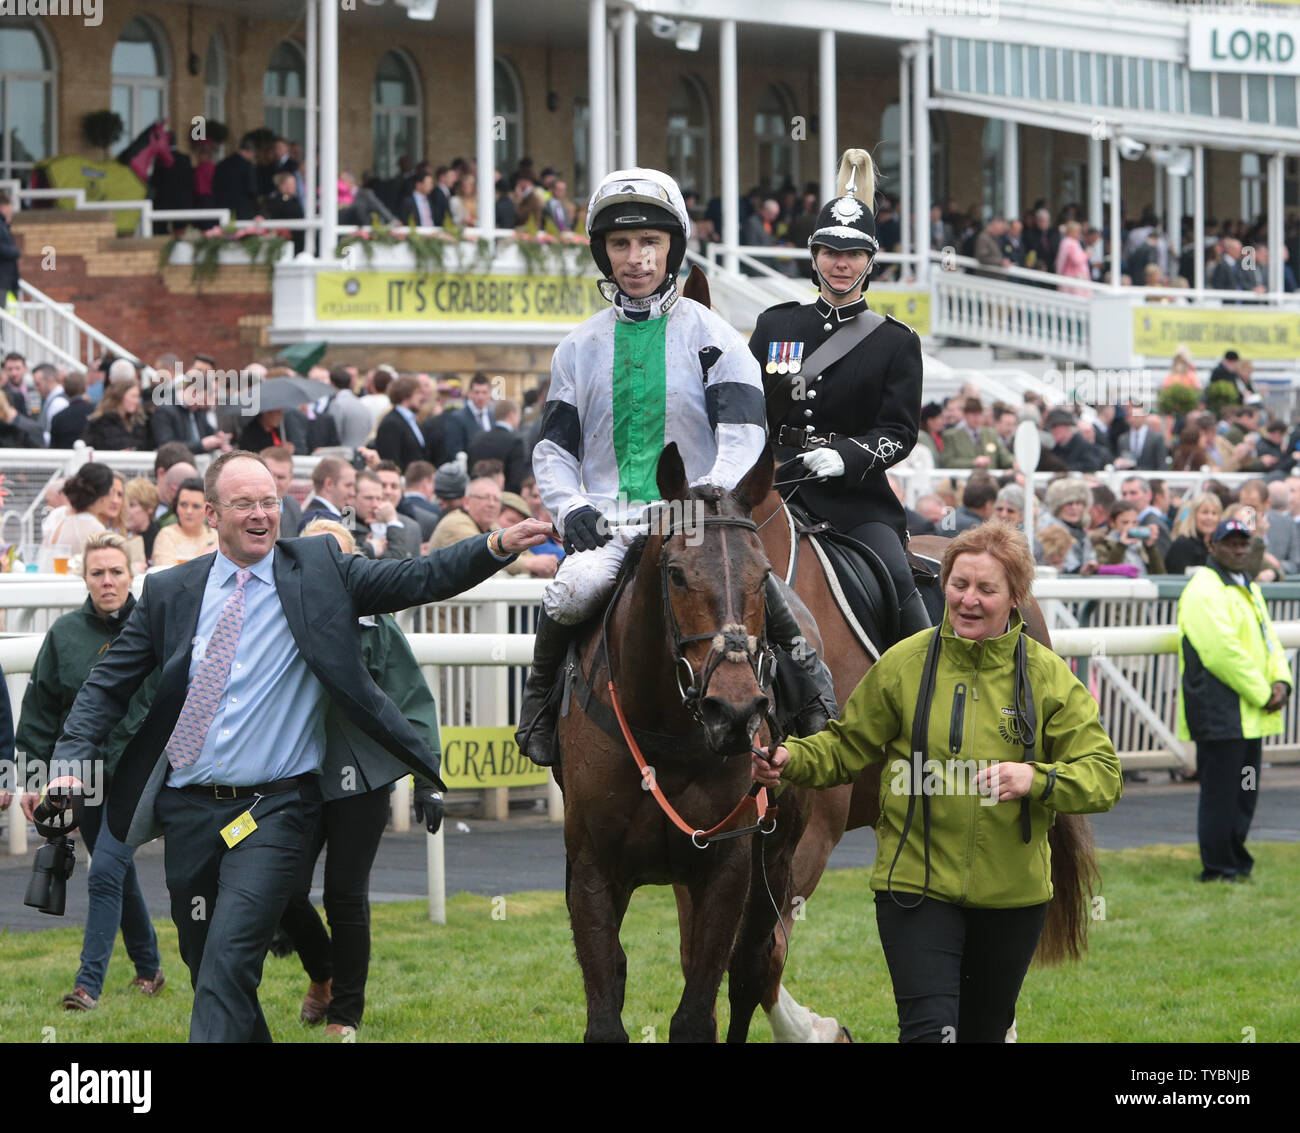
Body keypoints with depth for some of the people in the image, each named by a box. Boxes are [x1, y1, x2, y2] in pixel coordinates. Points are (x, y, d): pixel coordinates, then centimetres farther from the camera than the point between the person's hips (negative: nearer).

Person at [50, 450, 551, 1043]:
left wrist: (497, 546, -20)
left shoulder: (320, 568, 1)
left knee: (229, 963, -17)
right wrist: (72, 758, -5)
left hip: (274, 807, -4)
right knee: (202, 963, 13)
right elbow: (109, 683, 9)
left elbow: (417, 580, -5)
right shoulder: (170, 591, 5)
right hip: (187, 809, 4)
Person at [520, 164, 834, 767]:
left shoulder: (713, 339, 7)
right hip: (607, 523, 1)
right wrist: (570, 509, -4)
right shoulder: (580, 348, 15)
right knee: (571, 590, -30)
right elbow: (553, 448, 16)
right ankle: (540, 696, -2)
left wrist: (715, 493, -18)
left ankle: (806, 670, -2)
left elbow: (742, 435, 1)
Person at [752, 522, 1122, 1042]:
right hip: (915, 881, -2)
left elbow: (1104, 775, -5)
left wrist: (1037, 779, -23)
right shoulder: (903, 664, -2)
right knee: (930, 1028, -15)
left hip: (1012, 892, 2)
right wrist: (790, 760, -12)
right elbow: (846, 746, 7)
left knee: (985, 1029, 16)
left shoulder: (1049, 676, -1)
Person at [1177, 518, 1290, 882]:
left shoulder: (1248, 589, 19)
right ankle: (1217, 869, 0)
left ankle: (1236, 860, 22)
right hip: (1220, 712, -10)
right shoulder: (1204, 590, -14)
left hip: (1250, 714, 10)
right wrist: (1261, 694, -16)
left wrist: (1280, 681, -1)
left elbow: (1268, 637, 19)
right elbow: (1221, 651, -21)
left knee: (1245, 792, 14)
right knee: (1220, 791, -6)